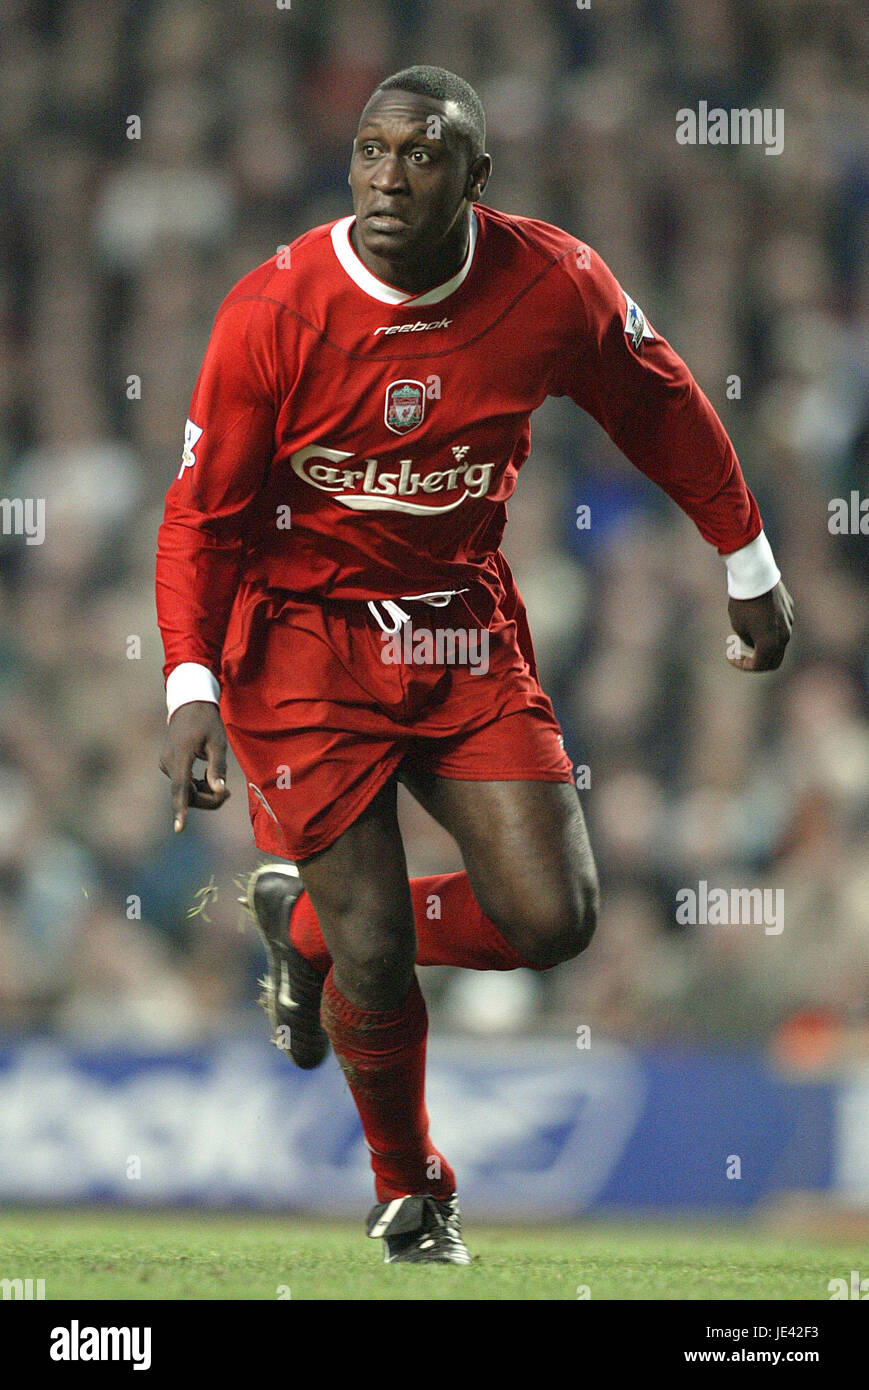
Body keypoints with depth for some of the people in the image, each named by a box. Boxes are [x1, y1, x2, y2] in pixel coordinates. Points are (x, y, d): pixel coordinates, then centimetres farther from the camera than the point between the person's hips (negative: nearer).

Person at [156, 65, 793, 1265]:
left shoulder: (556, 289, -11)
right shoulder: (274, 311, -17)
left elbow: (663, 409, 8)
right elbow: (203, 512, -8)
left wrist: (748, 565, 16)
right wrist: (192, 685, -18)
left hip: (467, 630, 3)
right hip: (304, 636, -3)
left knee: (553, 924, -8)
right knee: (377, 959, -7)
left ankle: (311, 922, 20)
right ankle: (408, 1190, 22)